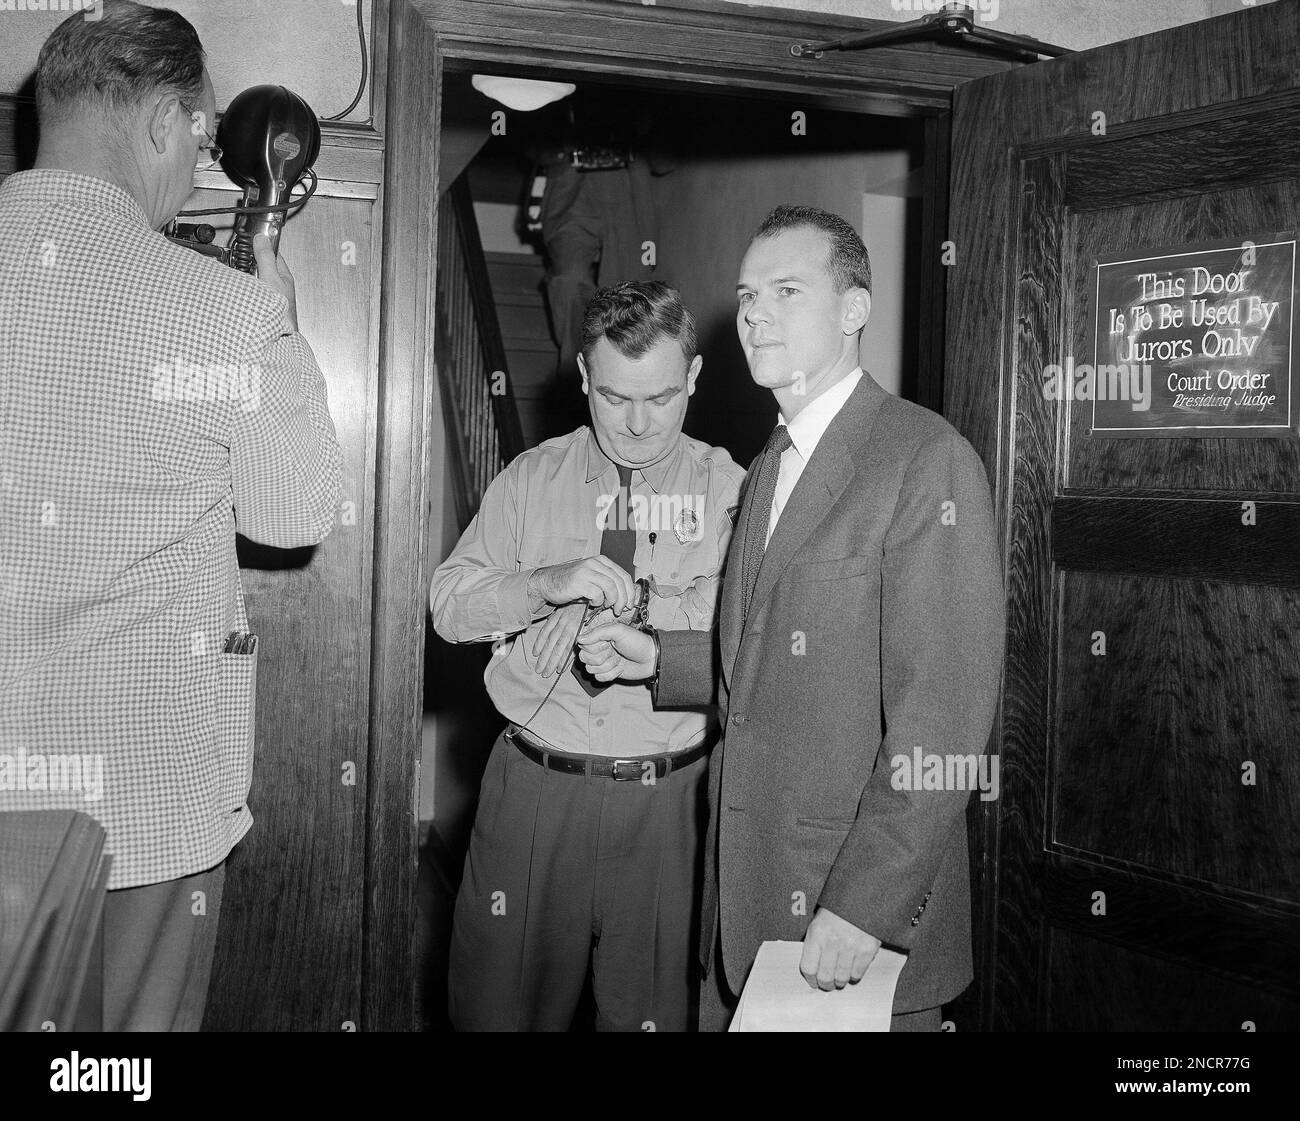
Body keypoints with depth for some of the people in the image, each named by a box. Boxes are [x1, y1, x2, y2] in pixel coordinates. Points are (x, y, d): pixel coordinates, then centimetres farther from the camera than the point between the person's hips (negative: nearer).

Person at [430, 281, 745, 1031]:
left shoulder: (729, 490, 1)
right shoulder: (530, 479, 7)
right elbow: (449, 603, 2)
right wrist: (547, 584, -15)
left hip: (667, 800, -1)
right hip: (535, 790, 2)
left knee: (654, 1011, 7)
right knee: (497, 1005, 9)